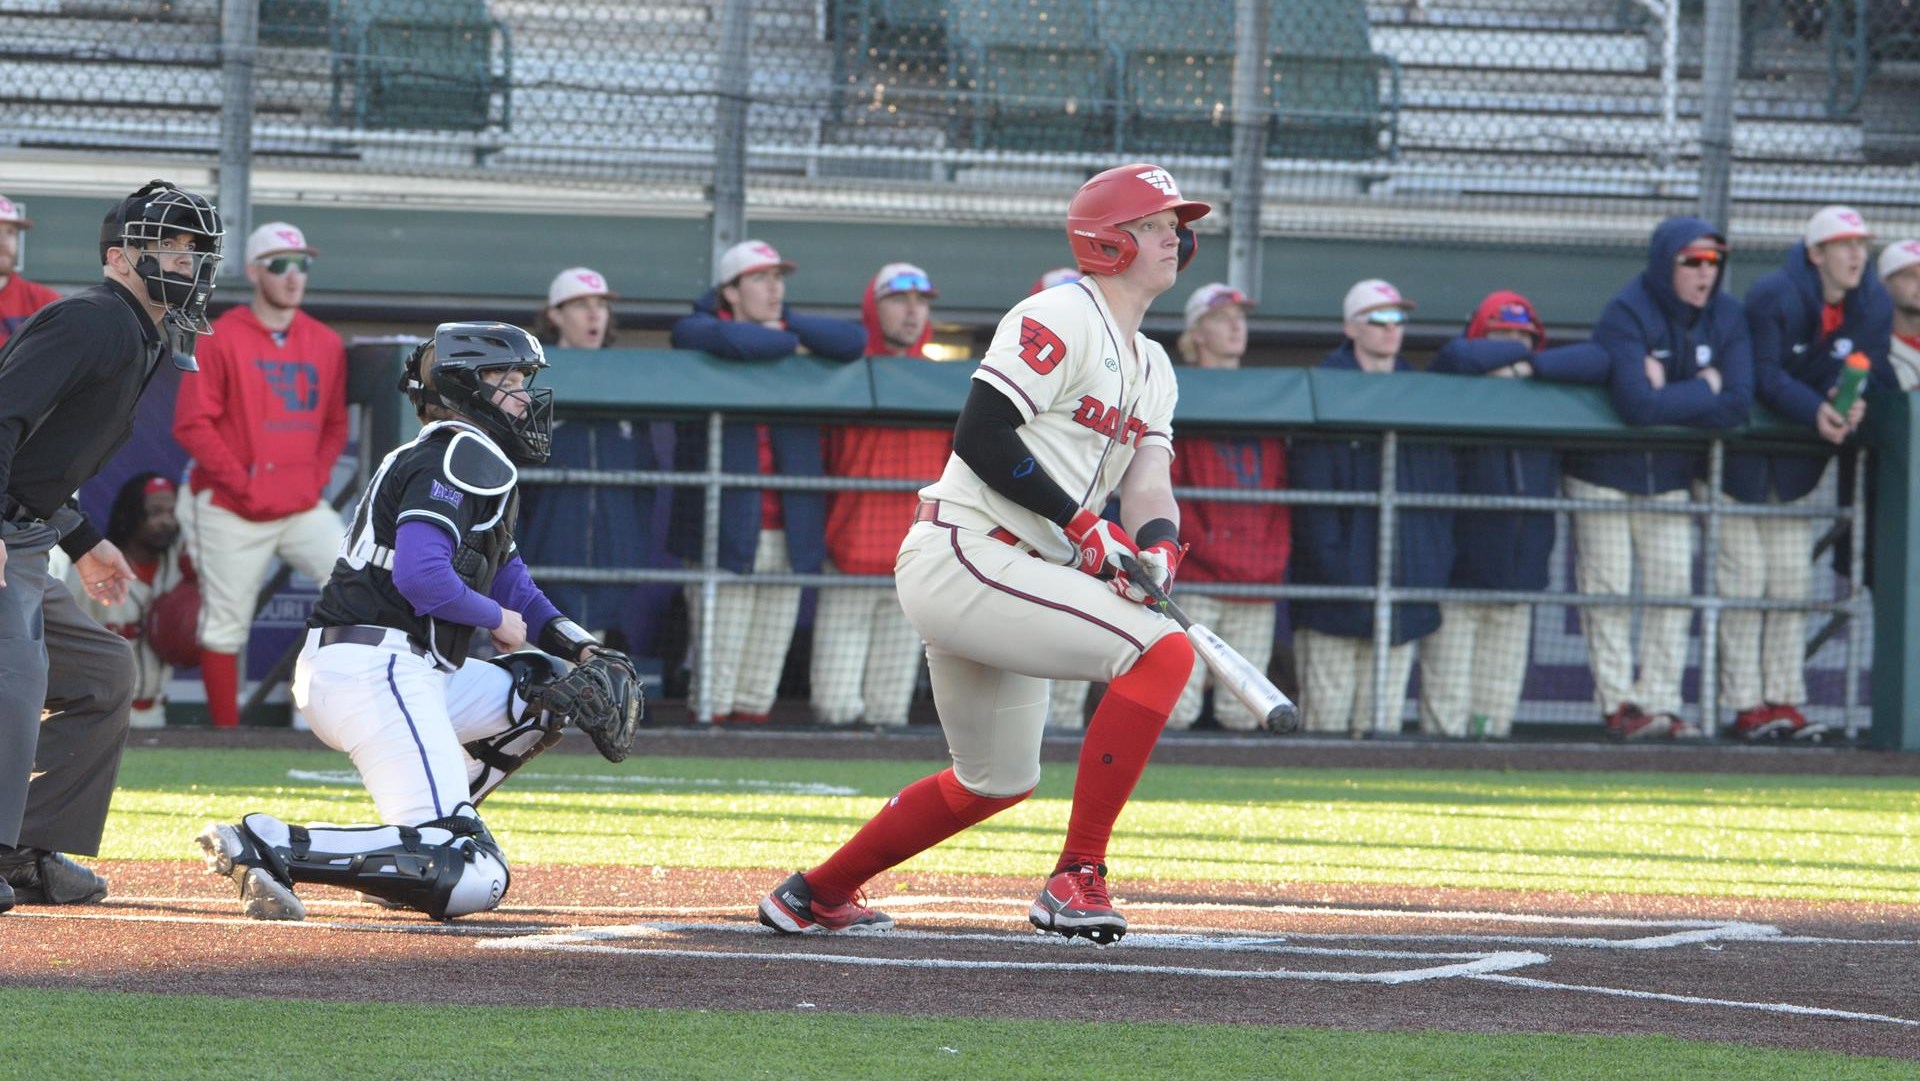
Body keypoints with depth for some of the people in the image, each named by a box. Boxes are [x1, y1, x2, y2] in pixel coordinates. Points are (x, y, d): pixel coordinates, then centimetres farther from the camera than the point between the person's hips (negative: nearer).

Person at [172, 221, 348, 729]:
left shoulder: (325, 344, 9)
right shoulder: (221, 339, -6)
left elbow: (335, 425, 17)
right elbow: (192, 425, -10)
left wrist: (317, 477, 1)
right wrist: (242, 484, -13)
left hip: (304, 507, 4)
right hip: (229, 512, -4)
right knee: (225, 624, 1)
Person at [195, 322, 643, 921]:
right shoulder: (462, 455, -7)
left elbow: (513, 584, 28)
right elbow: (420, 576, -21)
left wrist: (586, 650, 13)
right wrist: (496, 618, -4)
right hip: (376, 667, -10)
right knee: (472, 879, -20)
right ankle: (267, 845, -24)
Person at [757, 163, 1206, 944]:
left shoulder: (1152, 368, 20)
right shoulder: (1060, 318, -10)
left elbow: (1147, 482, 7)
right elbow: (981, 437, -18)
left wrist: (1159, 544, -15)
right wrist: (1079, 524, -23)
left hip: (1011, 575, 10)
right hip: (958, 558, -10)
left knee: (998, 779, 21)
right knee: (1163, 653, -21)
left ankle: (816, 895, 34)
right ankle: (1076, 879, -21)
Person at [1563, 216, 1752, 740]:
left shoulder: (1726, 317, -4)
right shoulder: (1626, 314, -20)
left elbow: (1736, 406, -13)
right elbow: (1636, 404, -32)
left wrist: (1668, 396, -21)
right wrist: (1704, 388, -20)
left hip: (1671, 475, 5)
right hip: (1605, 470, -5)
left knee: (1672, 588, 3)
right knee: (1608, 590, -3)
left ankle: (1660, 702, 7)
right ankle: (1618, 703, 0)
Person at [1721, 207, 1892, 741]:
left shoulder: (1875, 306, -6)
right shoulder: (1773, 297, -23)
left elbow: (1869, 371, -5)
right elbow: (1765, 377, -26)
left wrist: (1854, 403, -29)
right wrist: (1816, 410, -41)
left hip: (1799, 462, 5)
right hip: (1741, 454, -5)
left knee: (1793, 582, 7)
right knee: (1744, 580, -5)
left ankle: (1784, 702, 11)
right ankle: (1746, 705, -2)